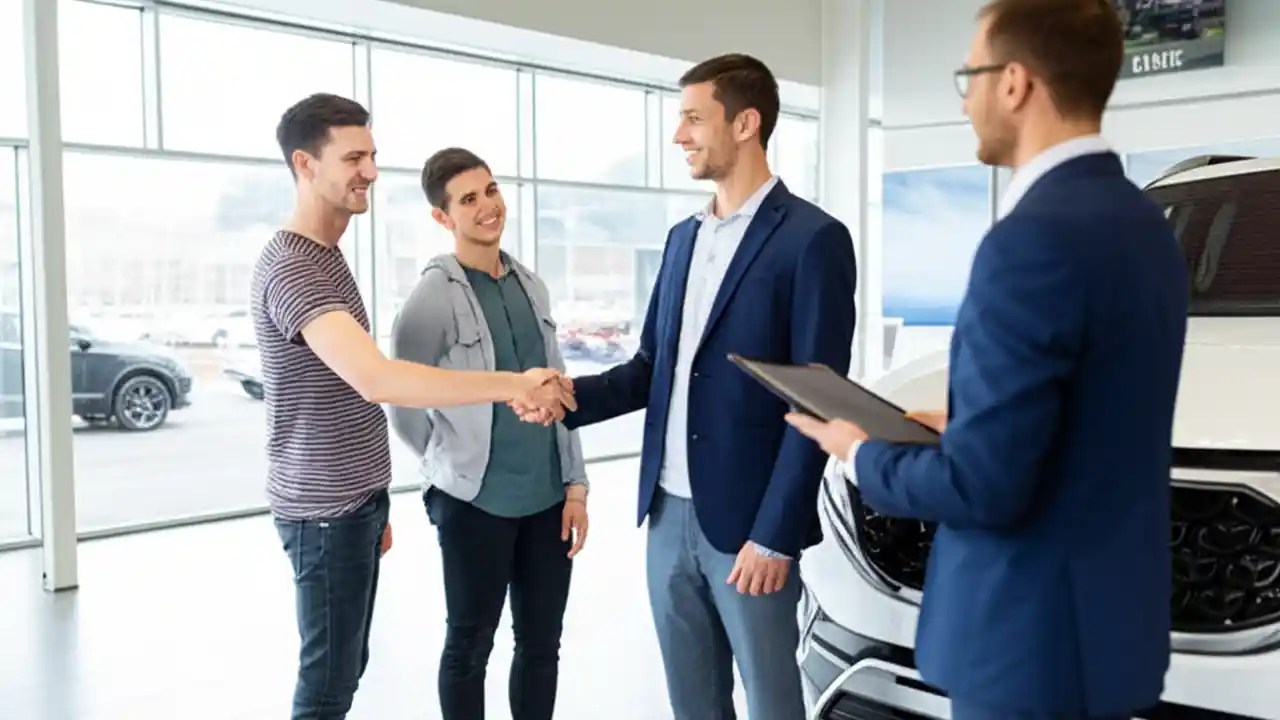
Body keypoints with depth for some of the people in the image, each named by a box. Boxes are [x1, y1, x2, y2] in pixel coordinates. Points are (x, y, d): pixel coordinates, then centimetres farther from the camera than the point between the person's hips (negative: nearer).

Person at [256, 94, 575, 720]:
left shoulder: (327, 257, 13)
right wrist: (511, 385, -32)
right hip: (326, 509, -9)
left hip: (353, 501, 9)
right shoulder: (290, 268, -19)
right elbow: (377, 380, -33)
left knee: (345, 668, 16)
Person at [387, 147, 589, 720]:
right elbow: (404, 410, -8)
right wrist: (456, 470, 2)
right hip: (474, 503, -5)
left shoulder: (531, 286, 7)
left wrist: (575, 482, 5)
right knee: (469, 648, 11)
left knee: (541, 645, 15)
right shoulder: (434, 296, -11)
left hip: (547, 499, 5)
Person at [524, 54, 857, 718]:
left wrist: (775, 536, -16)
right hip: (669, 515, 7)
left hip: (747, 525, -6)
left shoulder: (812, 238, -11)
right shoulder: (683, 238, 12)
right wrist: (569, 397, -4)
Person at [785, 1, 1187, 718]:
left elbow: (982, 486, -24)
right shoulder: (1142, 221, 6)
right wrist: (962, 426, 13)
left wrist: (864, 452, -8)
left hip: (1035, 636, -9)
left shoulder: (1035, 237, -24)